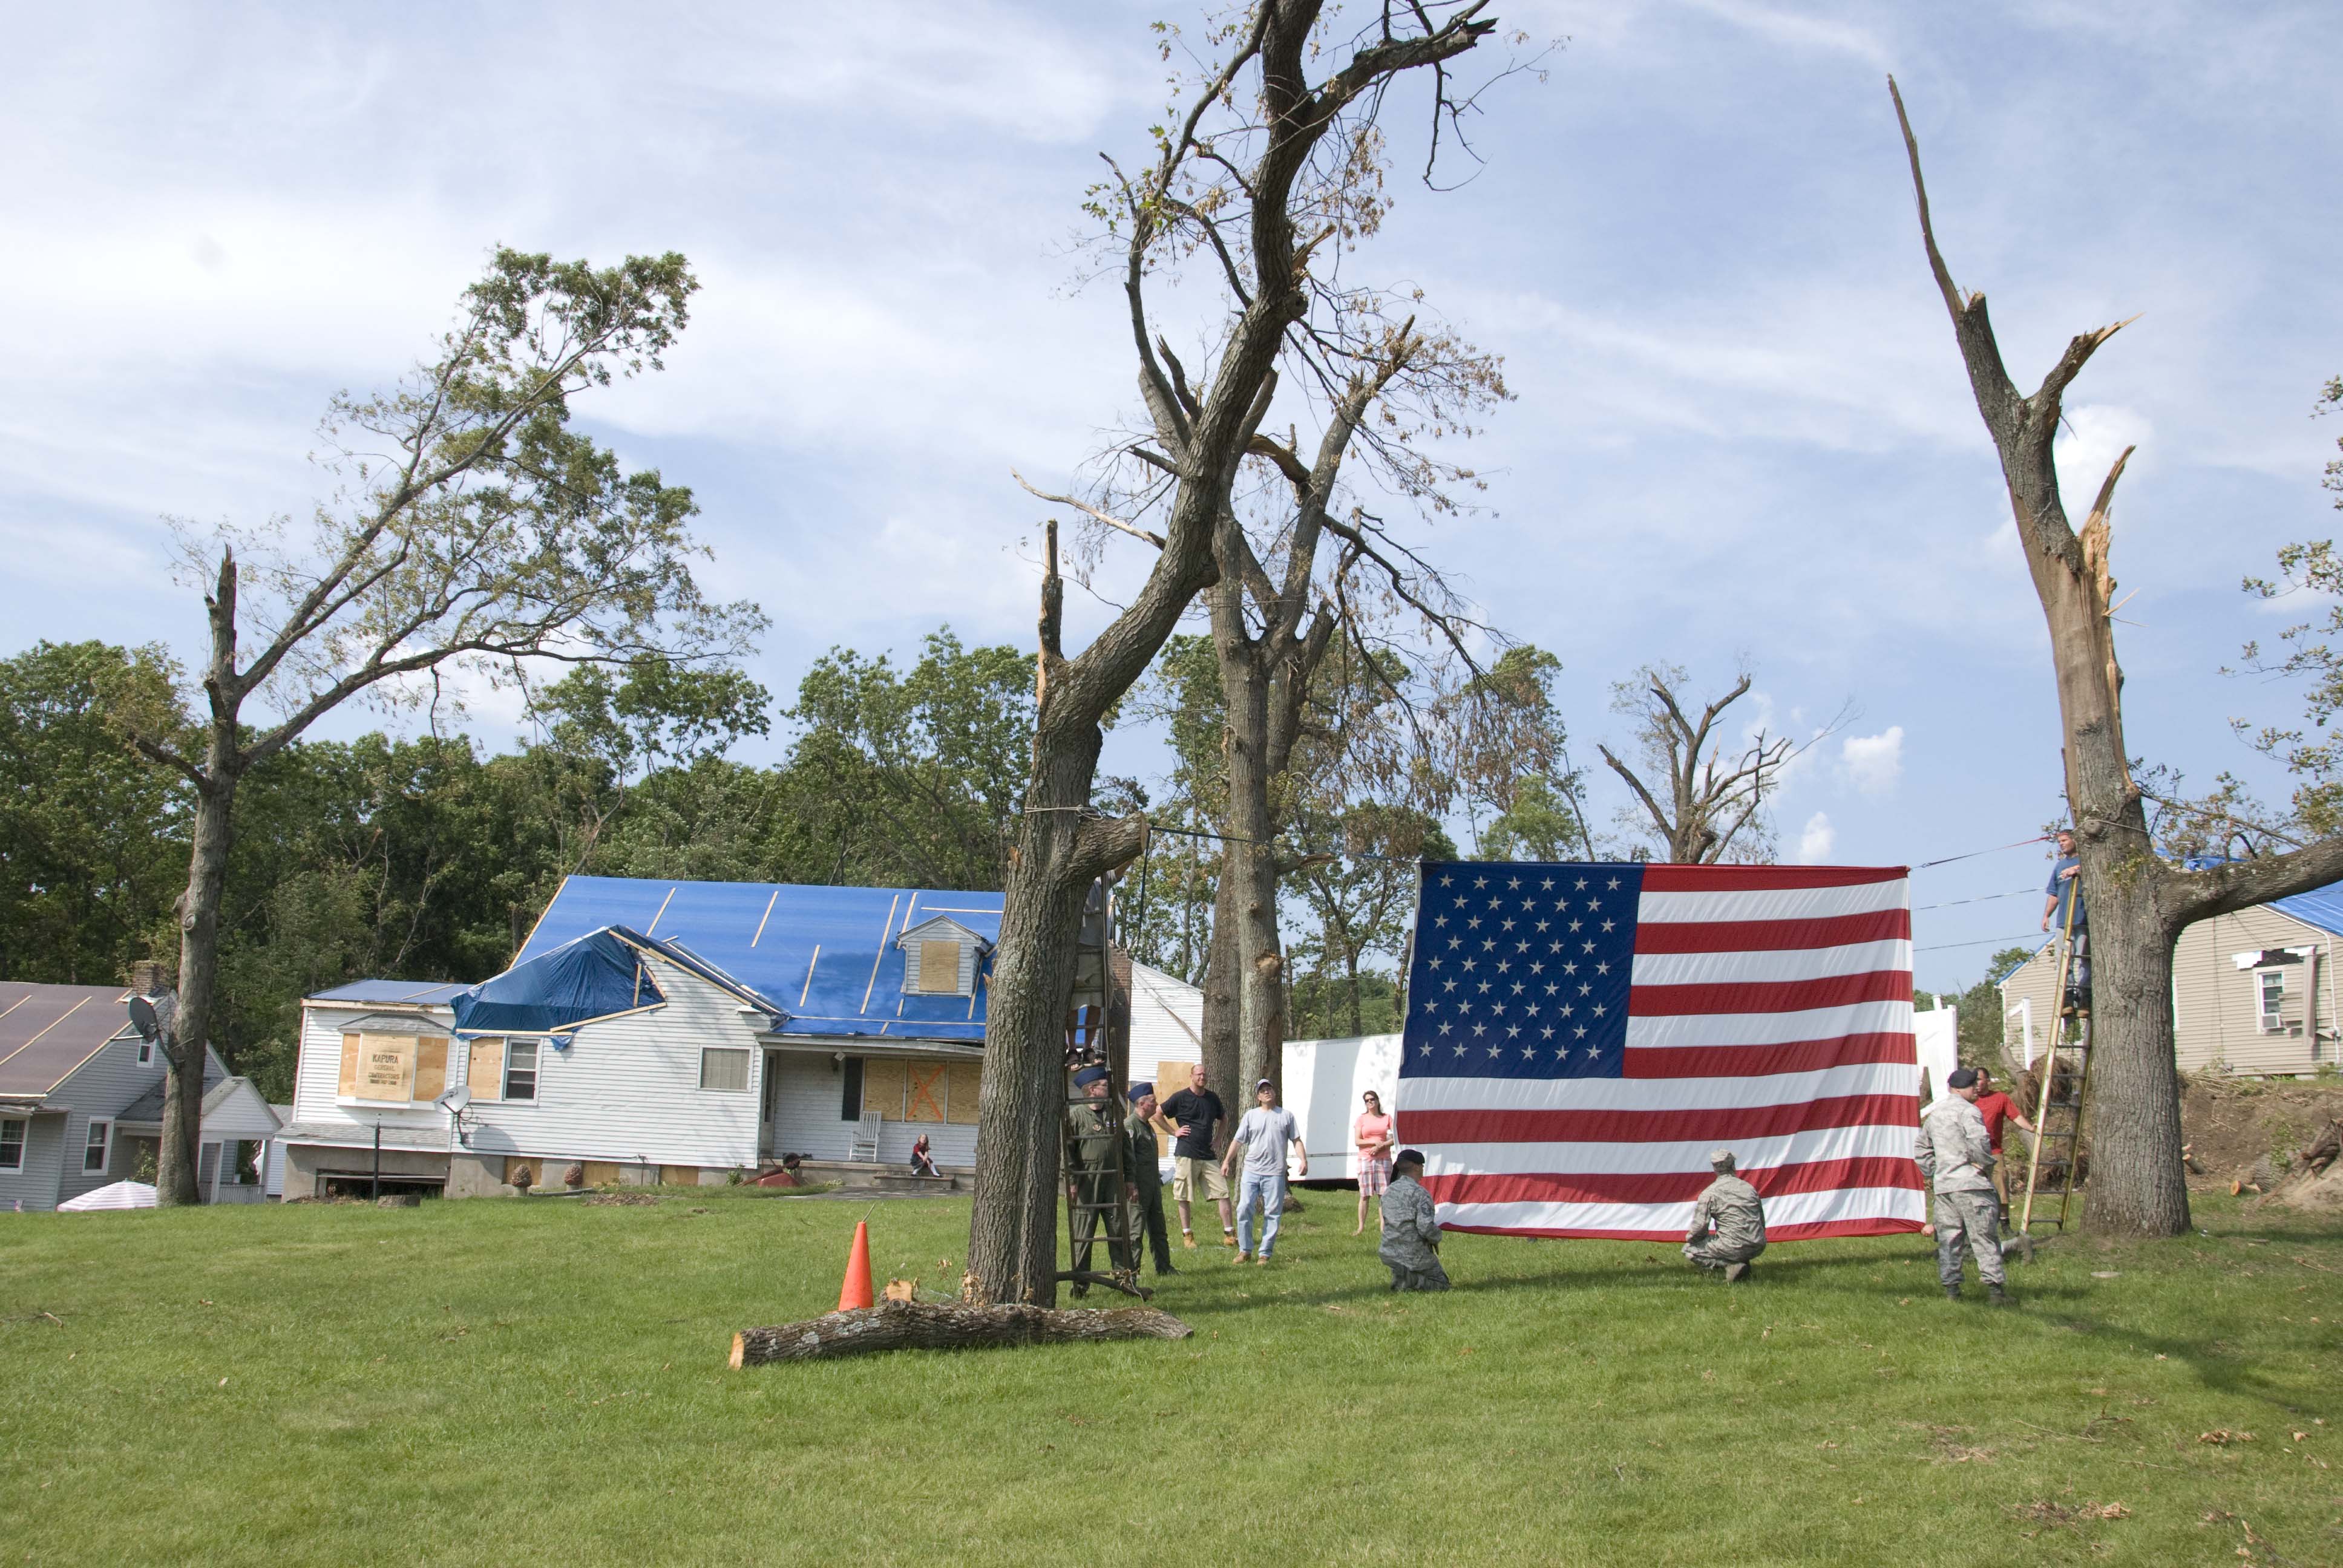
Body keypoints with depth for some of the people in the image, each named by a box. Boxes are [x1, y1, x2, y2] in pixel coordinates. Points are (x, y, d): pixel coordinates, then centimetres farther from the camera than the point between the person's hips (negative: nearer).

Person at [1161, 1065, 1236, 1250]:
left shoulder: (1212, 1098, 11)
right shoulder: (1181, 1098, -2)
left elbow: (1223, 1118, 28)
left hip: (1208, 1156, 4)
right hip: (1186, 1155, -4)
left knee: (1223, 1193, -3)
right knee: (1184, 1198, 0)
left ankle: (1229, 1234, 1)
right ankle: (1187, 1236, 10)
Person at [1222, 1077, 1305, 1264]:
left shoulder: (1286, 1116, 9)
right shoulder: (1250, 1116, 11)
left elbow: (1297, 1140, 9)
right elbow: (1237, 1141, 11)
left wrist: (1304, 1160, -5)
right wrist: (1226, 1161, 4)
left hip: (1275, 1173, -1)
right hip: (1251, 1171, 1)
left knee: (1272, 1214, 0)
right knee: (1244, 1209, -5)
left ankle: (1265, 1254, 6)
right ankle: (1245, 1251, 7)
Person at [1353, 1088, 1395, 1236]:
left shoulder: (1387, 1118, 9)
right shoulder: (1361, 1119, 5)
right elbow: (1357, 1141, -2)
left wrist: (1381, 1146, -12)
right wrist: (1375, 1142, -13)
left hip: (1384, 1159, 1)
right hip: (1365, 1159, -1)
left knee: (1383, 1194, 0)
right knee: (1364, 1195, -1)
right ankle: (1361, 1228, 3)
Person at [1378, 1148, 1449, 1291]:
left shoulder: (1388, 1192, 4)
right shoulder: (1420, 1193, -19)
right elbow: (1426, 1228, -27)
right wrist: (1436, 1238, -3)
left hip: (1390, 1254, 7)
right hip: (1415, 1256, -7)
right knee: (1442, 1284, 12)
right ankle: (1410, 1279, -13)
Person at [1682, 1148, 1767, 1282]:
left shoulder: (1709, 1193, -5)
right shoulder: (1749, 1188, 12)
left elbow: (1699, 1226, -9)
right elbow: (1762, 1222, 20)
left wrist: (1689, 1238, 13)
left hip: (1734, 1248, -6)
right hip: (1758, 1248, 6)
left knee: (1689, 1250, 10)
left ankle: (1730, 1266, -10)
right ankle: (1743, 1262, 8)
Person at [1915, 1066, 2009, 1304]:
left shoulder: (1934, 1114, 19)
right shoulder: (1967, 1110, -8)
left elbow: (1920, 1147, 26)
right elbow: (1979, 1141, -22)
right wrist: (1986, 1165, -6)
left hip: (1942, 1184, 7)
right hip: (1970, 1182, -7)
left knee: (1948, 1238, 9)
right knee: (1984, 1237, -5)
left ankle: (1950, 1288, 8)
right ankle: (1994, 1286, -8)